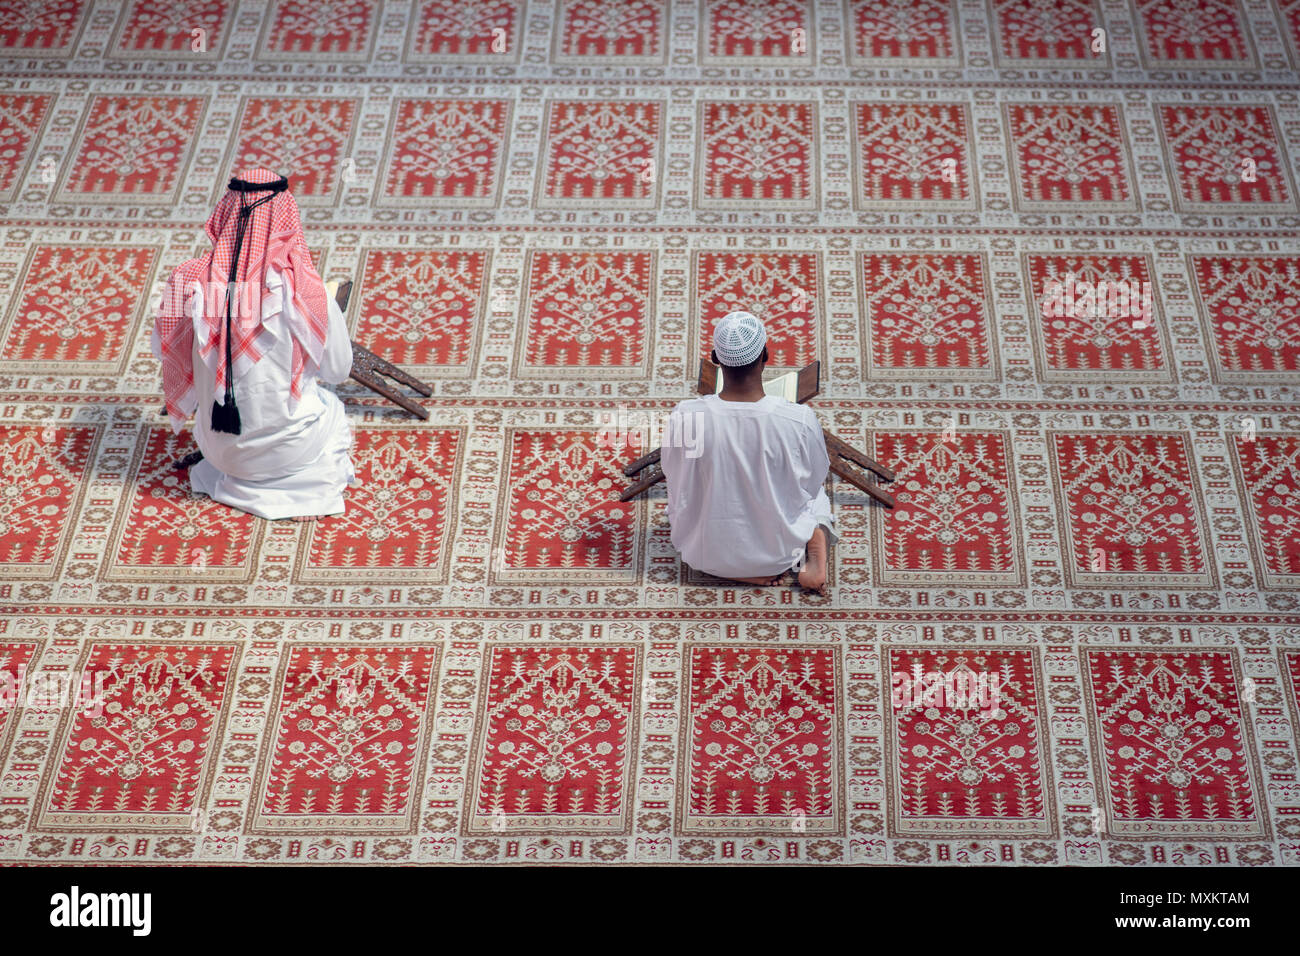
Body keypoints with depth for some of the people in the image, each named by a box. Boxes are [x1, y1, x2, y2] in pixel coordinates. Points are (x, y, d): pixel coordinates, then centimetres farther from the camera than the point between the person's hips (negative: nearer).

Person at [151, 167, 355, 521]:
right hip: (287, 449, -4)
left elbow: (163, 349, 2)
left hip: (218, 448, 4)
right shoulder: (303, 290, -23)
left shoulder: (193, 281, -14)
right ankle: (295, 483, 11)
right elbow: (338, 369, -9)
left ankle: (230, 481, 19)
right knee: (332, 409, 30)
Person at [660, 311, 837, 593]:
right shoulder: (800, 420, -26)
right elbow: (814, 479, -6)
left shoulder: (685, 417, -25)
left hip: (707, 555, -1)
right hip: (778, 552, 1)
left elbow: (673, 474, -5)